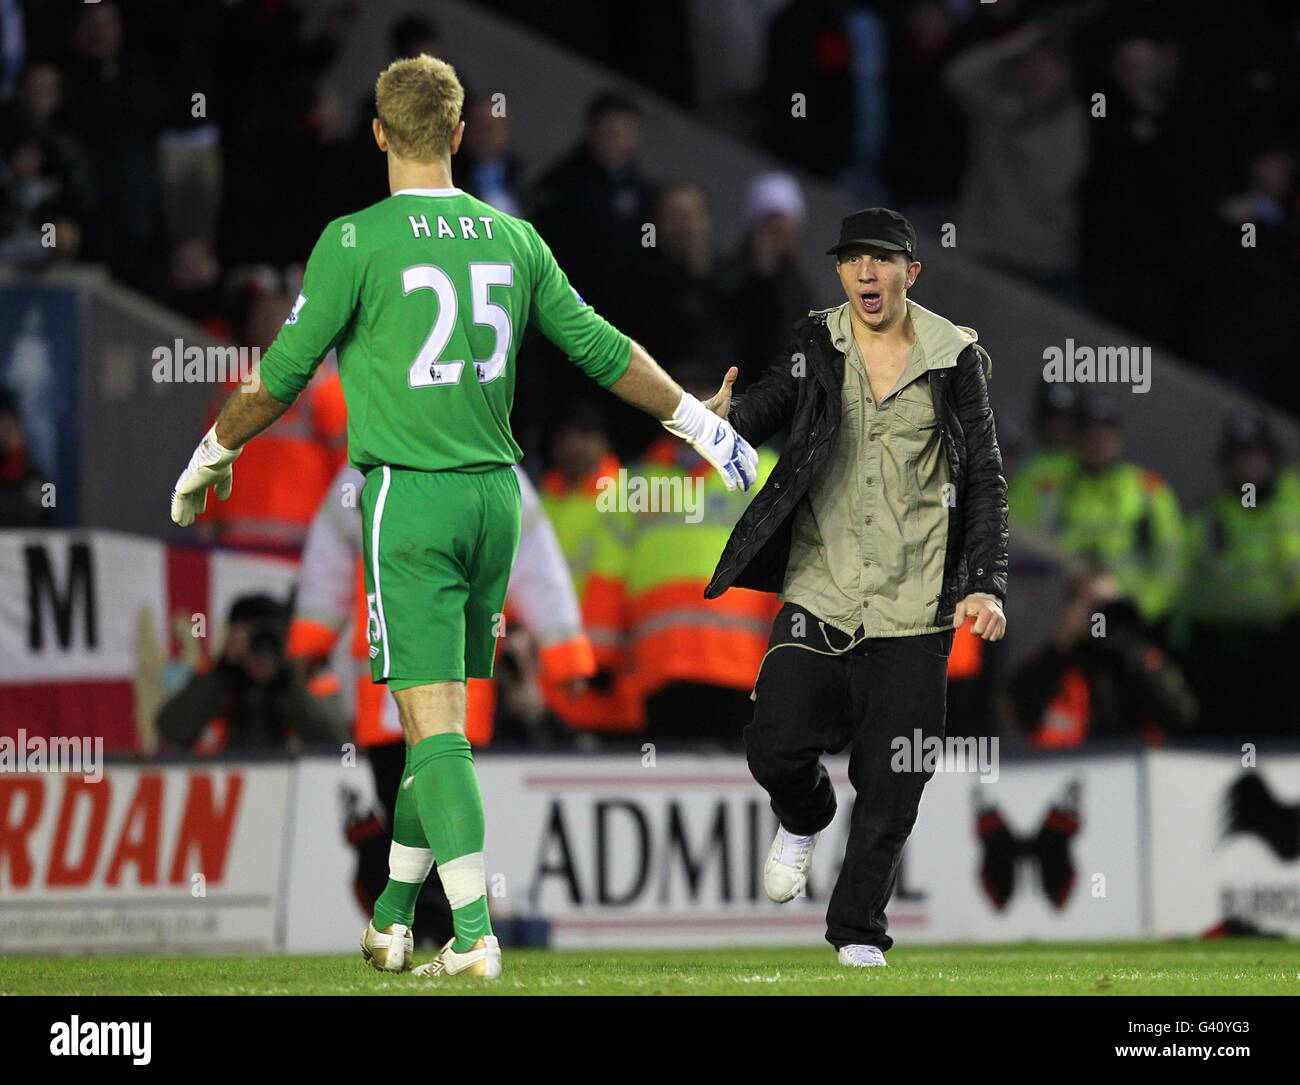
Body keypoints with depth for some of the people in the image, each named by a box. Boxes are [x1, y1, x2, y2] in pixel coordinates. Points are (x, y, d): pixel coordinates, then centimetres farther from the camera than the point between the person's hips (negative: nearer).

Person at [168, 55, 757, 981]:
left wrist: (213, 454, 14)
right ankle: (393, 921, 23)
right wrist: (697, 421, 24)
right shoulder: (511, 237, 6)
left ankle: (474, 934, -15)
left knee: (433, 720, -7)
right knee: (440, 715, 14)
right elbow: (600, 348, 12)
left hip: (410, 498, -5)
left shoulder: (356, 241, -8)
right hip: (495, 493, 5)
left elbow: (282, 375, -3)